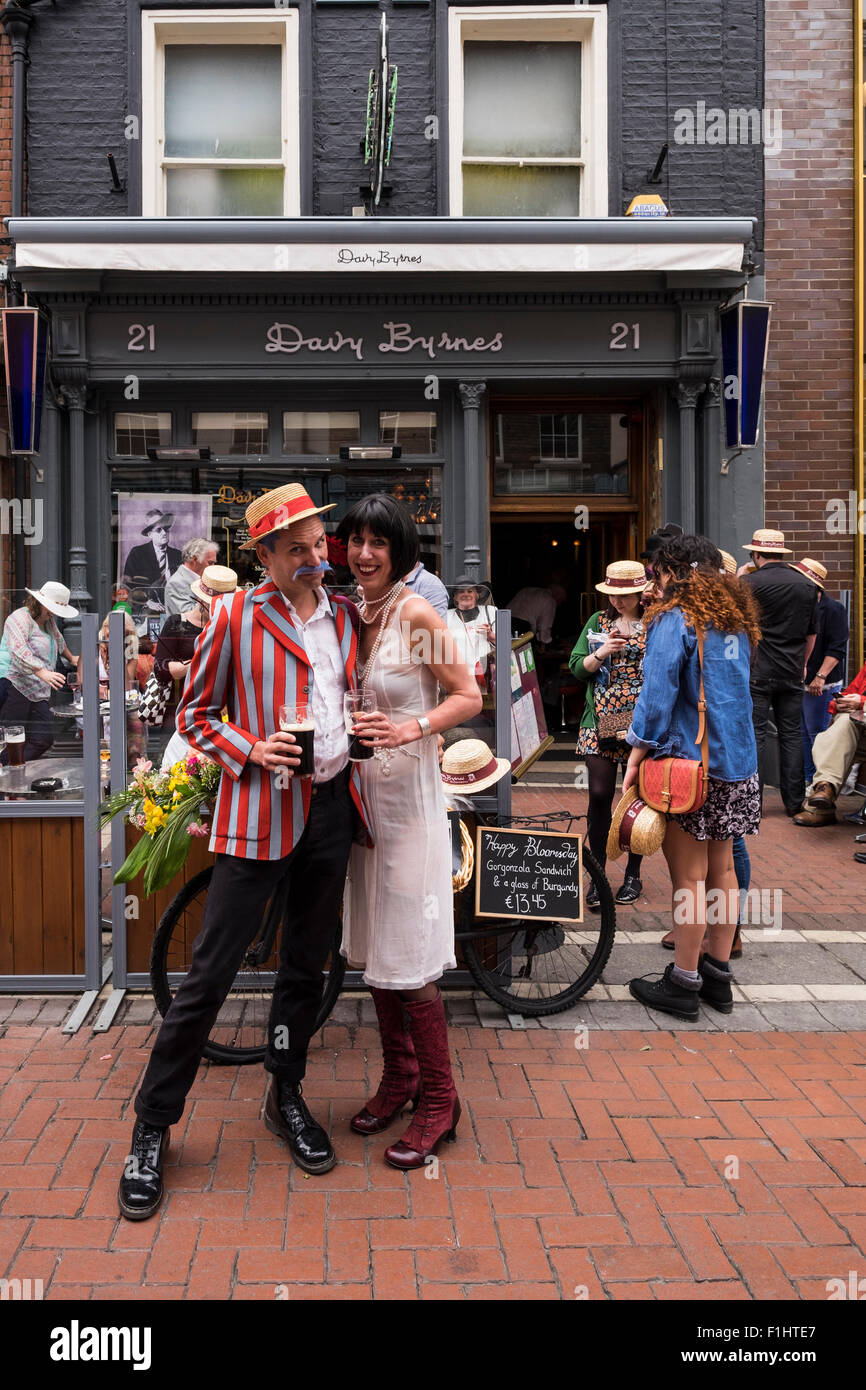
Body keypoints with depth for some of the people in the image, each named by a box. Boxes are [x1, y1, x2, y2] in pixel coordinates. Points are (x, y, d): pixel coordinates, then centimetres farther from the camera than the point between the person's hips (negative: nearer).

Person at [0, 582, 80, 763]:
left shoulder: (48, 621, 21)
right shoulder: (20, 618, -7)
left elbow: (58, 641, 45)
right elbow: (19, 650, -25)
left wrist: (71, 658, 59)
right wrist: (43, 672, -35)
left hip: (39, 692, 9)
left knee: (43, 739, -5)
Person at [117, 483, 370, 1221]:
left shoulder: (345, 618, 10)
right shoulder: (236, 617, -4)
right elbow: (195, 715, 0)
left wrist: (358, 746, 7)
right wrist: (251, 750, -15)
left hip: (332, 802, 5)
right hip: (259, 808, -5)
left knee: (307, 965, 15)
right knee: (211, 972, -3)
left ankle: (286, 1097, 33)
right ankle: (153, 1125, 12)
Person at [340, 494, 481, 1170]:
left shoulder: (417, 615, -11)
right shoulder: (352, 614, 8)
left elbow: (470, 697, -10)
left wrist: (412, 728, -24)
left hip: (408, 793, -7)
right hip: (360, 791, 7)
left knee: (409, 958, -3)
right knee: (373, 945, 14)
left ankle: (439, 1101, 12)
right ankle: (399, 1077, 31)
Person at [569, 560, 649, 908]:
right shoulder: (598, 622, 10)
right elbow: (577, 668, 6)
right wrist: (603, 652, -9)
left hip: (642, 725, -1)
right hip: (601, 723, 1)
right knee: (599, 795, -5)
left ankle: (633, 874, 20)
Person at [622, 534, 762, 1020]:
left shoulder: (675, 619, -9)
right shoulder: (736, 619, 13)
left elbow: (658, 692, -17)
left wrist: (636, 757, -15)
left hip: (690, 761, -8)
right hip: (738, 762, 8)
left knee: (689, 876, -1)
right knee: (721, 867, 15)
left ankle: (684, 984, 7)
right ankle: (719, 975, 24)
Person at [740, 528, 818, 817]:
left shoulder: (748, 582, -9)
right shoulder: (807, 585, 6)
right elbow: (812, 632, 15)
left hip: (757, 671, -4)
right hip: (792, 673, 4)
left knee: (754, 735, 0)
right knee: (792, 734, 10)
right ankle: (794, 802, 14)